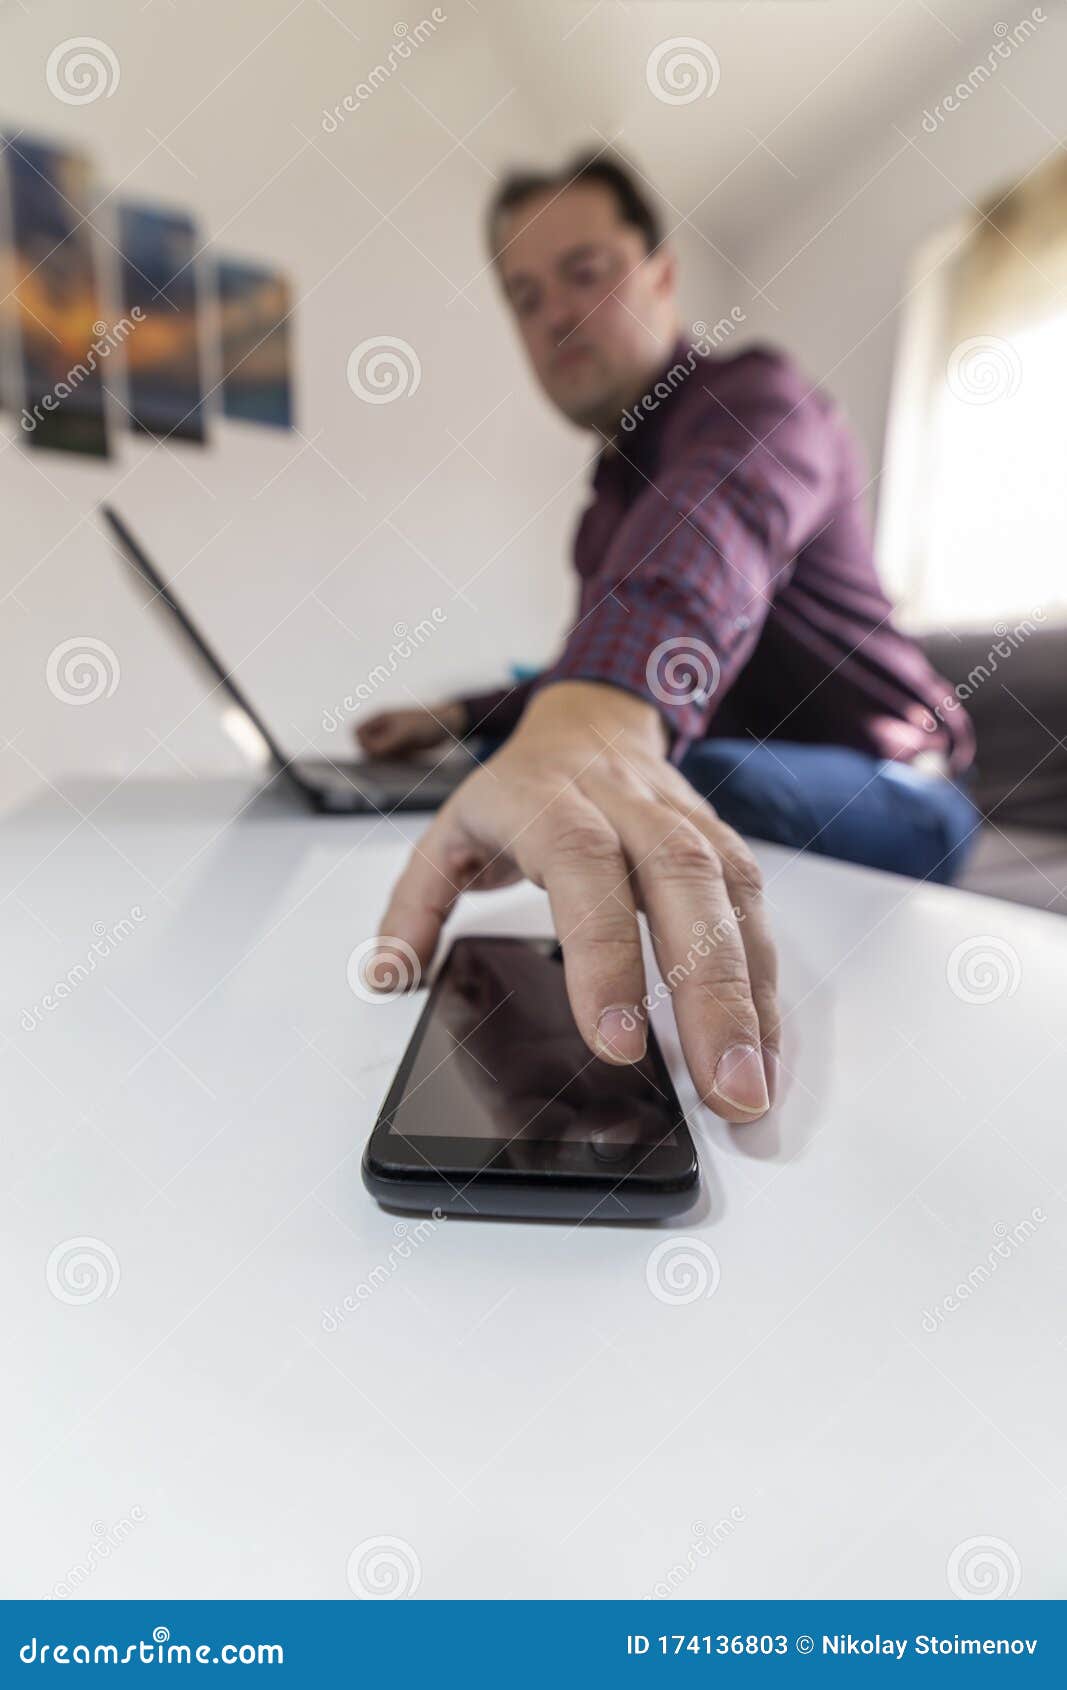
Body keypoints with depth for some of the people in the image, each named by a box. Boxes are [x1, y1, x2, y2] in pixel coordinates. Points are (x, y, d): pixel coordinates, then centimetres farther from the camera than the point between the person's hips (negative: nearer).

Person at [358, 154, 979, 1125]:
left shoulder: (752, 395, -11)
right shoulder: (610, 500, 17)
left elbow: (709, 531, -36)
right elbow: (599, 667, 19)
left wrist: (590, 724, -56)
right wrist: (460, 715, 5)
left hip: (881, 798, -8)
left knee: (677, 787, -36)